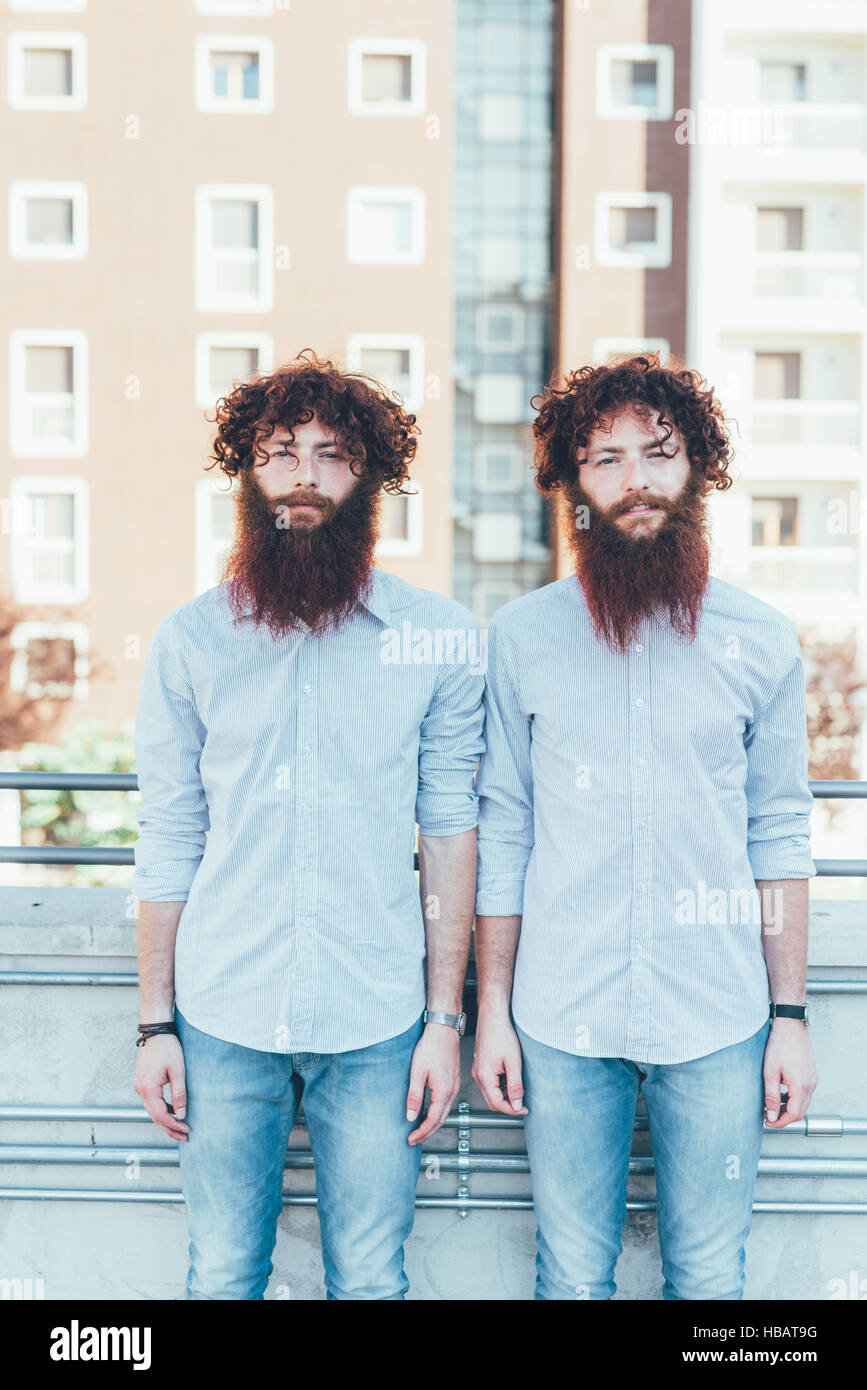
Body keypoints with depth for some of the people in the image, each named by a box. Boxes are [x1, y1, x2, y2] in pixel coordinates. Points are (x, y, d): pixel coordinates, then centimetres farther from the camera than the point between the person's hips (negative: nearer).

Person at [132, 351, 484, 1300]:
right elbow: (168, 842, 4)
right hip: (224, 1018, 1)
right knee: (221, 1277, 14)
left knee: (371, 1281, 12)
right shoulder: (188, 640, 0)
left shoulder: (439, 636, -2)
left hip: (377, 1021, 0)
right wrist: (155, 1024, 3)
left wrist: (445, 1017, -1)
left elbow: (449, 830, 1)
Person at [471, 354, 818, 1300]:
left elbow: (779, 836, 5)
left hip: (717, 1023, 1)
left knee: (709, 1277, 12)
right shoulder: (522, 636, 0)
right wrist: (492, 1011, 2)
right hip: (563, 1023, 0)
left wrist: (791, 1016, 3)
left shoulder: (759, 640, 1)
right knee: (572, 1275, 12)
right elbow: (501, 833, 3)